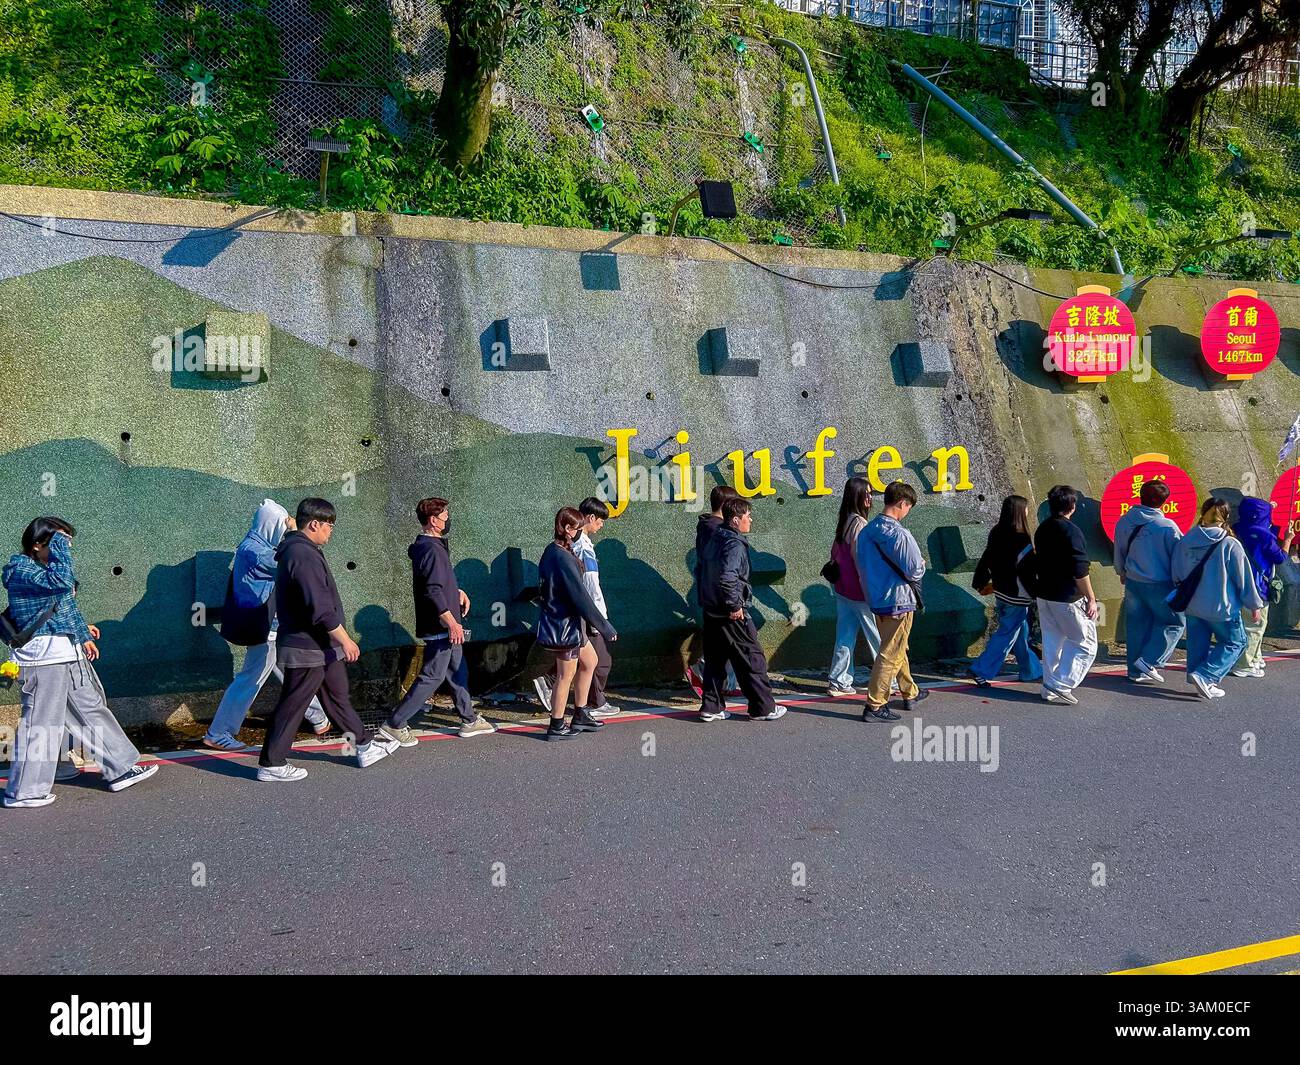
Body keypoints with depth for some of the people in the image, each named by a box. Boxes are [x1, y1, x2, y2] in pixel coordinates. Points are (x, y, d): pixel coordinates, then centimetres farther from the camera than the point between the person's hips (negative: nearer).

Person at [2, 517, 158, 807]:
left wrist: (83, 634, 31)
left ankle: (120, 770, 22)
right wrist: (60, 544, -21)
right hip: (44, 657, -10)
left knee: (92, 710, 14)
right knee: (40, 723, -2)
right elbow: (61, 581, -32)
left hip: (69, 654, 10)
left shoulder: (44, 568, 16)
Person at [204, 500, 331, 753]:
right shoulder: (254, 551, -20)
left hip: (271, 627, 10)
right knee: (251, 680, -2)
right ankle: (217, 735, 8)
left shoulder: (256, 546, 10)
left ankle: (319, 719, 29)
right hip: (264, 629, -10)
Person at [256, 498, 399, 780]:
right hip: (308, 648, -11)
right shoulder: (303, 556, -22)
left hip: (321, 645, 11)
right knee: (292, 707, 0)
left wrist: (339, 640, 23)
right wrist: (345, 640, -19)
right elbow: (321, 609, -26)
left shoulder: (297, 550, 12)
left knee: (338, 696, 17)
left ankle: (365, 746, 26)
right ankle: (271, 765, 11)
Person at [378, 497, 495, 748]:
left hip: (445, 626, 11)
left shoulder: (424, 546, 12)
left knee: (458, 671, 17)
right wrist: (452, 623, -24)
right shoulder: (432, 550, -20)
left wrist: (457, 591, 15)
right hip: (440, 626, -10)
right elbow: (433, 592, -26)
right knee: (433, 676, -4)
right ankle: (395, 724, 3)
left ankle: (469, 720, 27)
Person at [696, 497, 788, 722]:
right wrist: (734, 605, -21)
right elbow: (727, 576, -30)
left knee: (715, 659, 14)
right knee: (751, 659, 2)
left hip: (711, 610, 9)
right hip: (731, 615, -9)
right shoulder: (735, 544, -17)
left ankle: (711, 707, 16)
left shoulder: (713, 539, 12)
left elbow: (700, 569, 20)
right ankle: (763, 707, 10)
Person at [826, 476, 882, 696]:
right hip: (860, 591, -8)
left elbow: (835, 552, 17)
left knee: (845, 637, 11)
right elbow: (862, 559, -20)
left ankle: (839, 683, 13)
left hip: (842, 589, 8)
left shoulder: (844, 522, 9)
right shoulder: (860, 524, -17)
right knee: (879, 638, 4)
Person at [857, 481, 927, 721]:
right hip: (899, 602, -8)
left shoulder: (866, 531, 3)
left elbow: (862, 564, 13)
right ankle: (874, 705, 4)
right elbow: (915, 572, -19)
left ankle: (910, 693, 38)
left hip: (877, 600, 8)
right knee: (890, 655, 1)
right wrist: (922, 565, 1)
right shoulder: (900, 535, -21)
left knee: (898, 649, 23)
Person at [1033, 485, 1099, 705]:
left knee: (1052, 642, 15)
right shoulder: (1071, 531, -16)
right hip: (1068, 599, -8)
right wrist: (1091, 599, -13)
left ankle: (1050, 687, 18)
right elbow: (1080, 571, -19)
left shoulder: (1042, 530, 8)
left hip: (1044, 595, 8)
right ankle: (1060, 687, -3)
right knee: (1085, 644, 2)